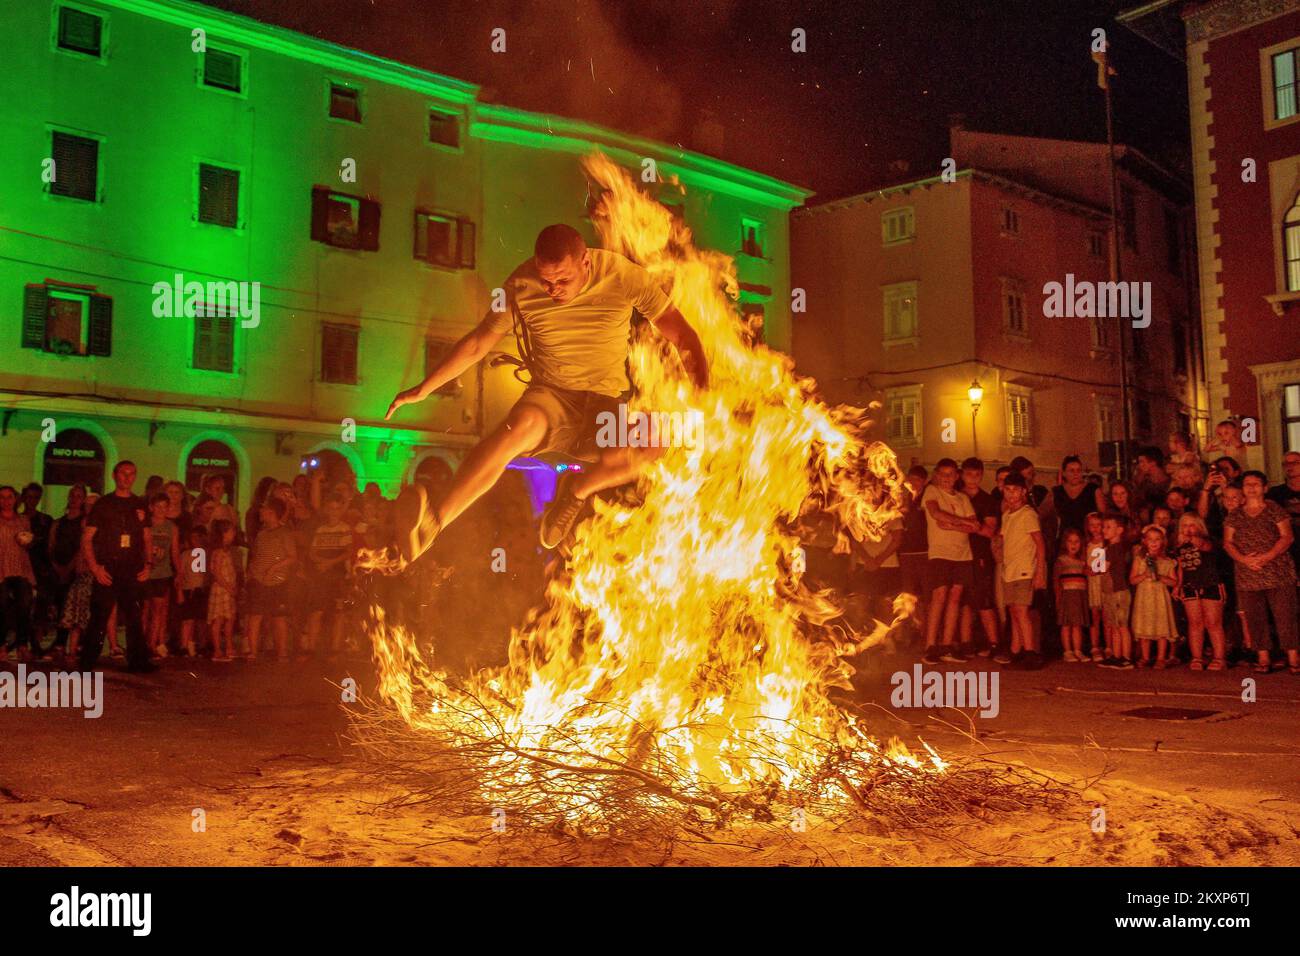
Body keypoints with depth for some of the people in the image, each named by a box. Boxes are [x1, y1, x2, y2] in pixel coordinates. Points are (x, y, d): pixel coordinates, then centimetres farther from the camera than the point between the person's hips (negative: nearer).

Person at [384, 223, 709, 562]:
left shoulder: (624, 276, -11)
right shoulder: (521, 285, -7)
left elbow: (680, 332, -6)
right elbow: (478, 343, 3)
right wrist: (423, 389, 1)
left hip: (607, 403, 1)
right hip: (550, 395, 0)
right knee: (520, 425, -37)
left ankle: (579, 487, -5)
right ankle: (433, 521, -48)